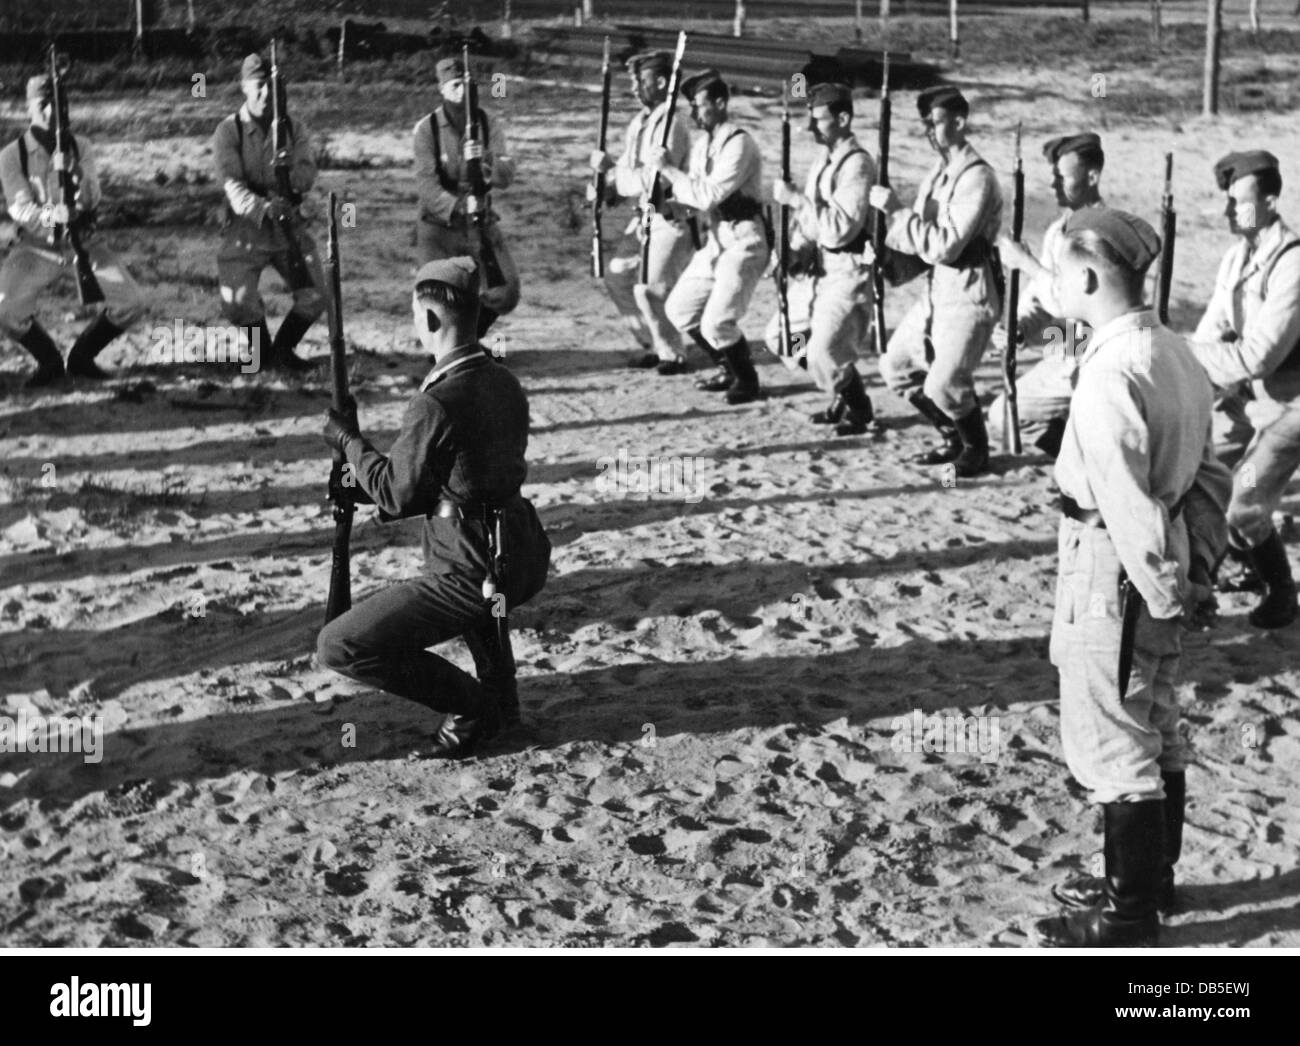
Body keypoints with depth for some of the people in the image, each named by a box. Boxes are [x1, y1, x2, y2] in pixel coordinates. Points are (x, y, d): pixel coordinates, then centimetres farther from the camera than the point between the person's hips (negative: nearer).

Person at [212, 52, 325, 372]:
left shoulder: (294, 127, 4)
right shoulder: (228, 130, -4)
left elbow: (308, 177, -7)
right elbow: (232, 184, -16)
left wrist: (291, 169, -32)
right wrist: (263, 207, -35)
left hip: (291, 226, 2)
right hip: (246, 229, -2)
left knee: (314, 297, -5)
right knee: (239, 305, -12)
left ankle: (284, 350, 23)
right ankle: (263, 351, 20)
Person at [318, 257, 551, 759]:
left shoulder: (437, 403, -21)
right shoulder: (505, 382, 5)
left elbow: (397, 495, -12)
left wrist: (348, 440, 3)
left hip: (473, 578, -9)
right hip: (525, 561, 9)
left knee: (338, 646, -4)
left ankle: (474, 705, 3)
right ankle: (500, 694, 37)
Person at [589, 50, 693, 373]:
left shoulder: (671, 128, -19)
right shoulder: (639, 122, 9)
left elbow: (654, 181, -26)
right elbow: (629, 167, 16)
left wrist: (610, 166, -20)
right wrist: (607, 189, -3)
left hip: (673, 219, -9)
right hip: (645, 216, 9)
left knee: (648, 287, -13)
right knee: (616, 275, 11)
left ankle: (672, 355, 7)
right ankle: (652, 345, 24)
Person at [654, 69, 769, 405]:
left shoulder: (739, 143, -16)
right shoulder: (701, 144, 11)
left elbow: (710, 195, -23)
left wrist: (668, 169, -17)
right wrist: (673, 203, -4)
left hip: (742, 242, -9)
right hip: (713, 241, 9)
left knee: (716, 323, -17)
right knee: (679, 309, 12)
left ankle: (747, 380, 9)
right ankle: (732, 370, 26)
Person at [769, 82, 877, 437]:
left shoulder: (857, 165, -19)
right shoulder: (822, 160, 11)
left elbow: (840, 229, -27)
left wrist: (796, 199, -24)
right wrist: (792, 248, 5)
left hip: (852, 272, -10)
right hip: (823, 268, 10)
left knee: (823, 354, -16)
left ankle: (858, 409, 12)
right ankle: (843, 399, 28)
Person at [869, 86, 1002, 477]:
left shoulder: (977, 178, -17)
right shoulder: (938, 173, 12)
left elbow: (945, 246, -24)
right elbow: (921, 242, 14)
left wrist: (897, 211, -22)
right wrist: (889, 255, -6)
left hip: (970, 294, -9)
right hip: (937, 289, 9)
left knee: (944, 383, -18)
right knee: (896, 365, 12)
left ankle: (976, 451, 9)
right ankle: (953, 439, 28)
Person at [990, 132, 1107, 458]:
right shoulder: (1058, 230, 10)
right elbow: (1036, 296, 11)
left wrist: (1025, 262, -21)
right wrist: (1015, 329, -8)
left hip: (1087, 366, -9)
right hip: (1059, 359, 9)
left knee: (1003, 419, -8)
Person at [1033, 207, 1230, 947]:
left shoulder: (1110, 374, -23)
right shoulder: (1174, 352, 5)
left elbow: (1128, 504, -24)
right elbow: (1210, 474, 10)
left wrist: (1165, 591, -15)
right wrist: (1201, 565, 12)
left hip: (1114, 578, -9)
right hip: (1164, 573, 9)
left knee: (1112, 747, 3)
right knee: (1156, 734, 20)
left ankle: (1129, 917, 14)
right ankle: (1149, 882, 35)